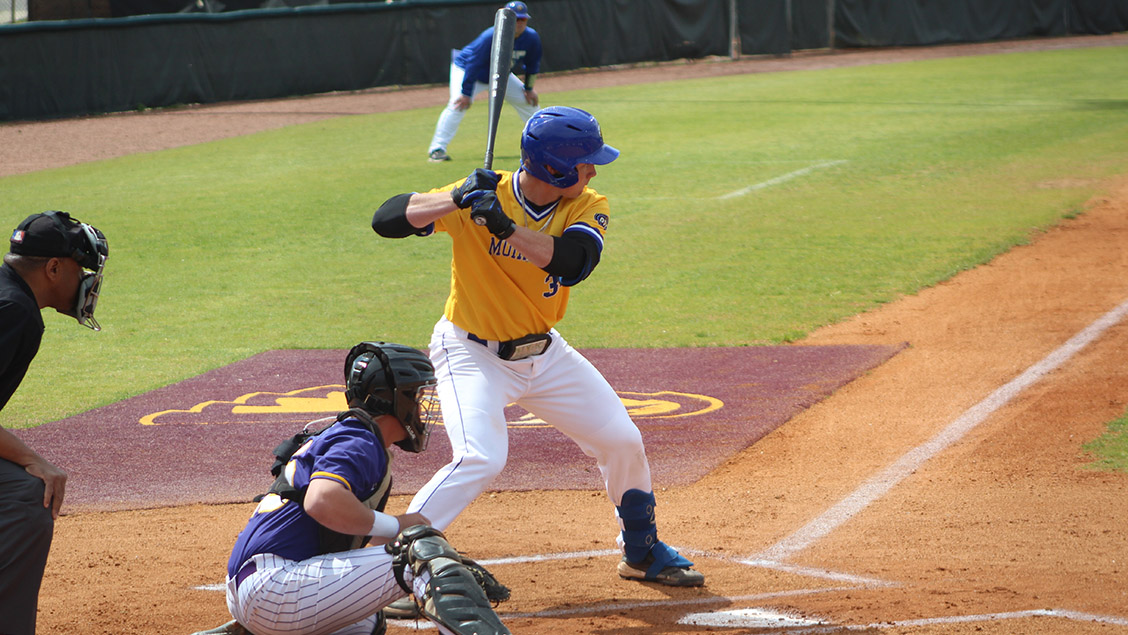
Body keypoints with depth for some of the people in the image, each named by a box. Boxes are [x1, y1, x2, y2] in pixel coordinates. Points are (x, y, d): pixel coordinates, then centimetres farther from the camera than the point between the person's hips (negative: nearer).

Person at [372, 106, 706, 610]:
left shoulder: (586, 208, -9)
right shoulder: (481, 198, -21)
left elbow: (574, 263, -30)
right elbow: (387, 220, -27)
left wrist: (506, 227, -42)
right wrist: (457, 200, -41)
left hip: (543, 353, 6)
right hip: (472, 354, -6)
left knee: (622, 442, 7)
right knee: (481, 459, -27)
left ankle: (642, 552, 30)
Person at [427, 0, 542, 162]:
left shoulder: (531, 38, -19)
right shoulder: (491, 37, -36)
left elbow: (532, 65, 0)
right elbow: (474, 64, -32)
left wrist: (529, 88, 6)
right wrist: (466, 93, -32)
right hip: (466, 69, -6)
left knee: (528, 102, 7)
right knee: (458, 105, -26)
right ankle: (437, 148, -25)